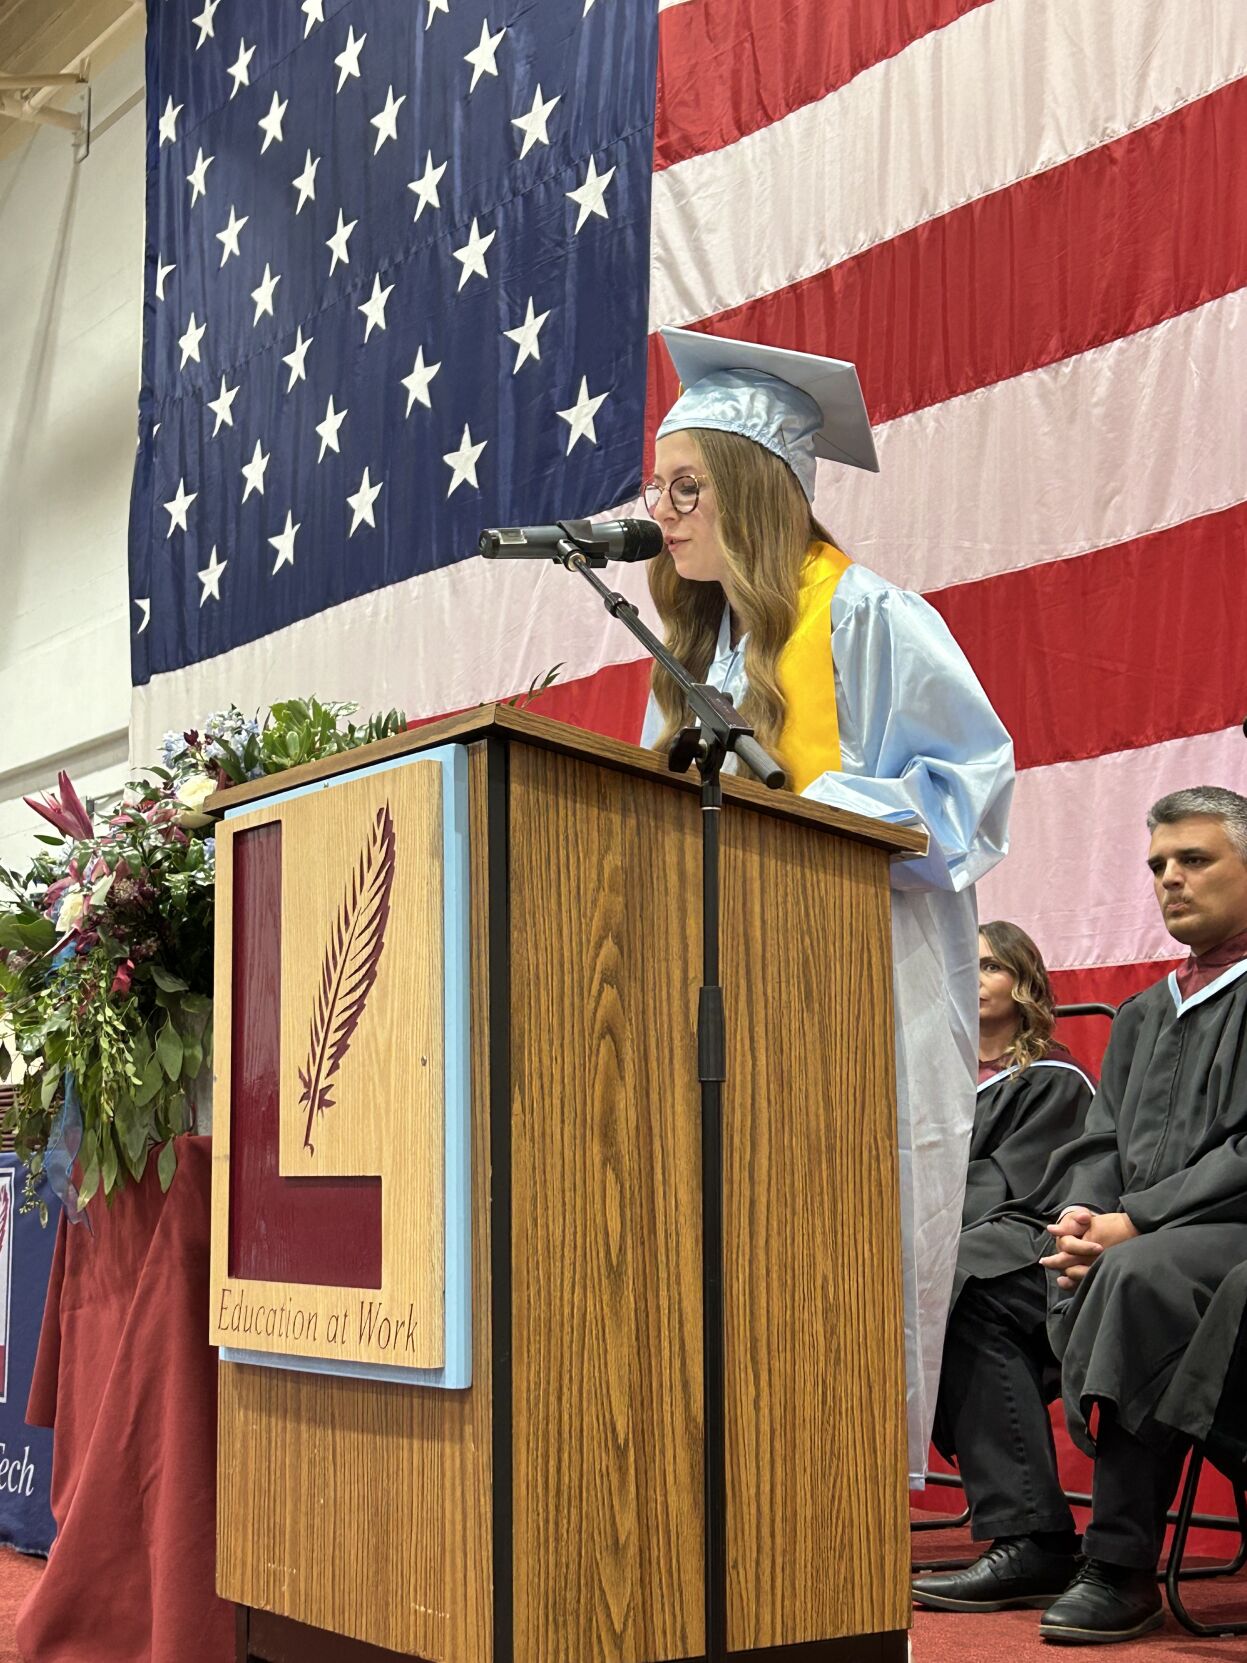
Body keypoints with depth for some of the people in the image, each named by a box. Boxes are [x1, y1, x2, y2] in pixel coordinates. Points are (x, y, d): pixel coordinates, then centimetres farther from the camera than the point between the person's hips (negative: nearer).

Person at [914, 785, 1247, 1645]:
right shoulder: (1142, 1015, 24)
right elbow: (1099, 1146, 15)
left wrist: (1134, 1222, -20)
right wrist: (1081, 1217, -7)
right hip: (1124, 1236, 8)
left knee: (1138, 1276, -38)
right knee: (967, 1272, -9)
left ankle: (1123, 1565, -28)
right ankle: (1028, 1540, -11)